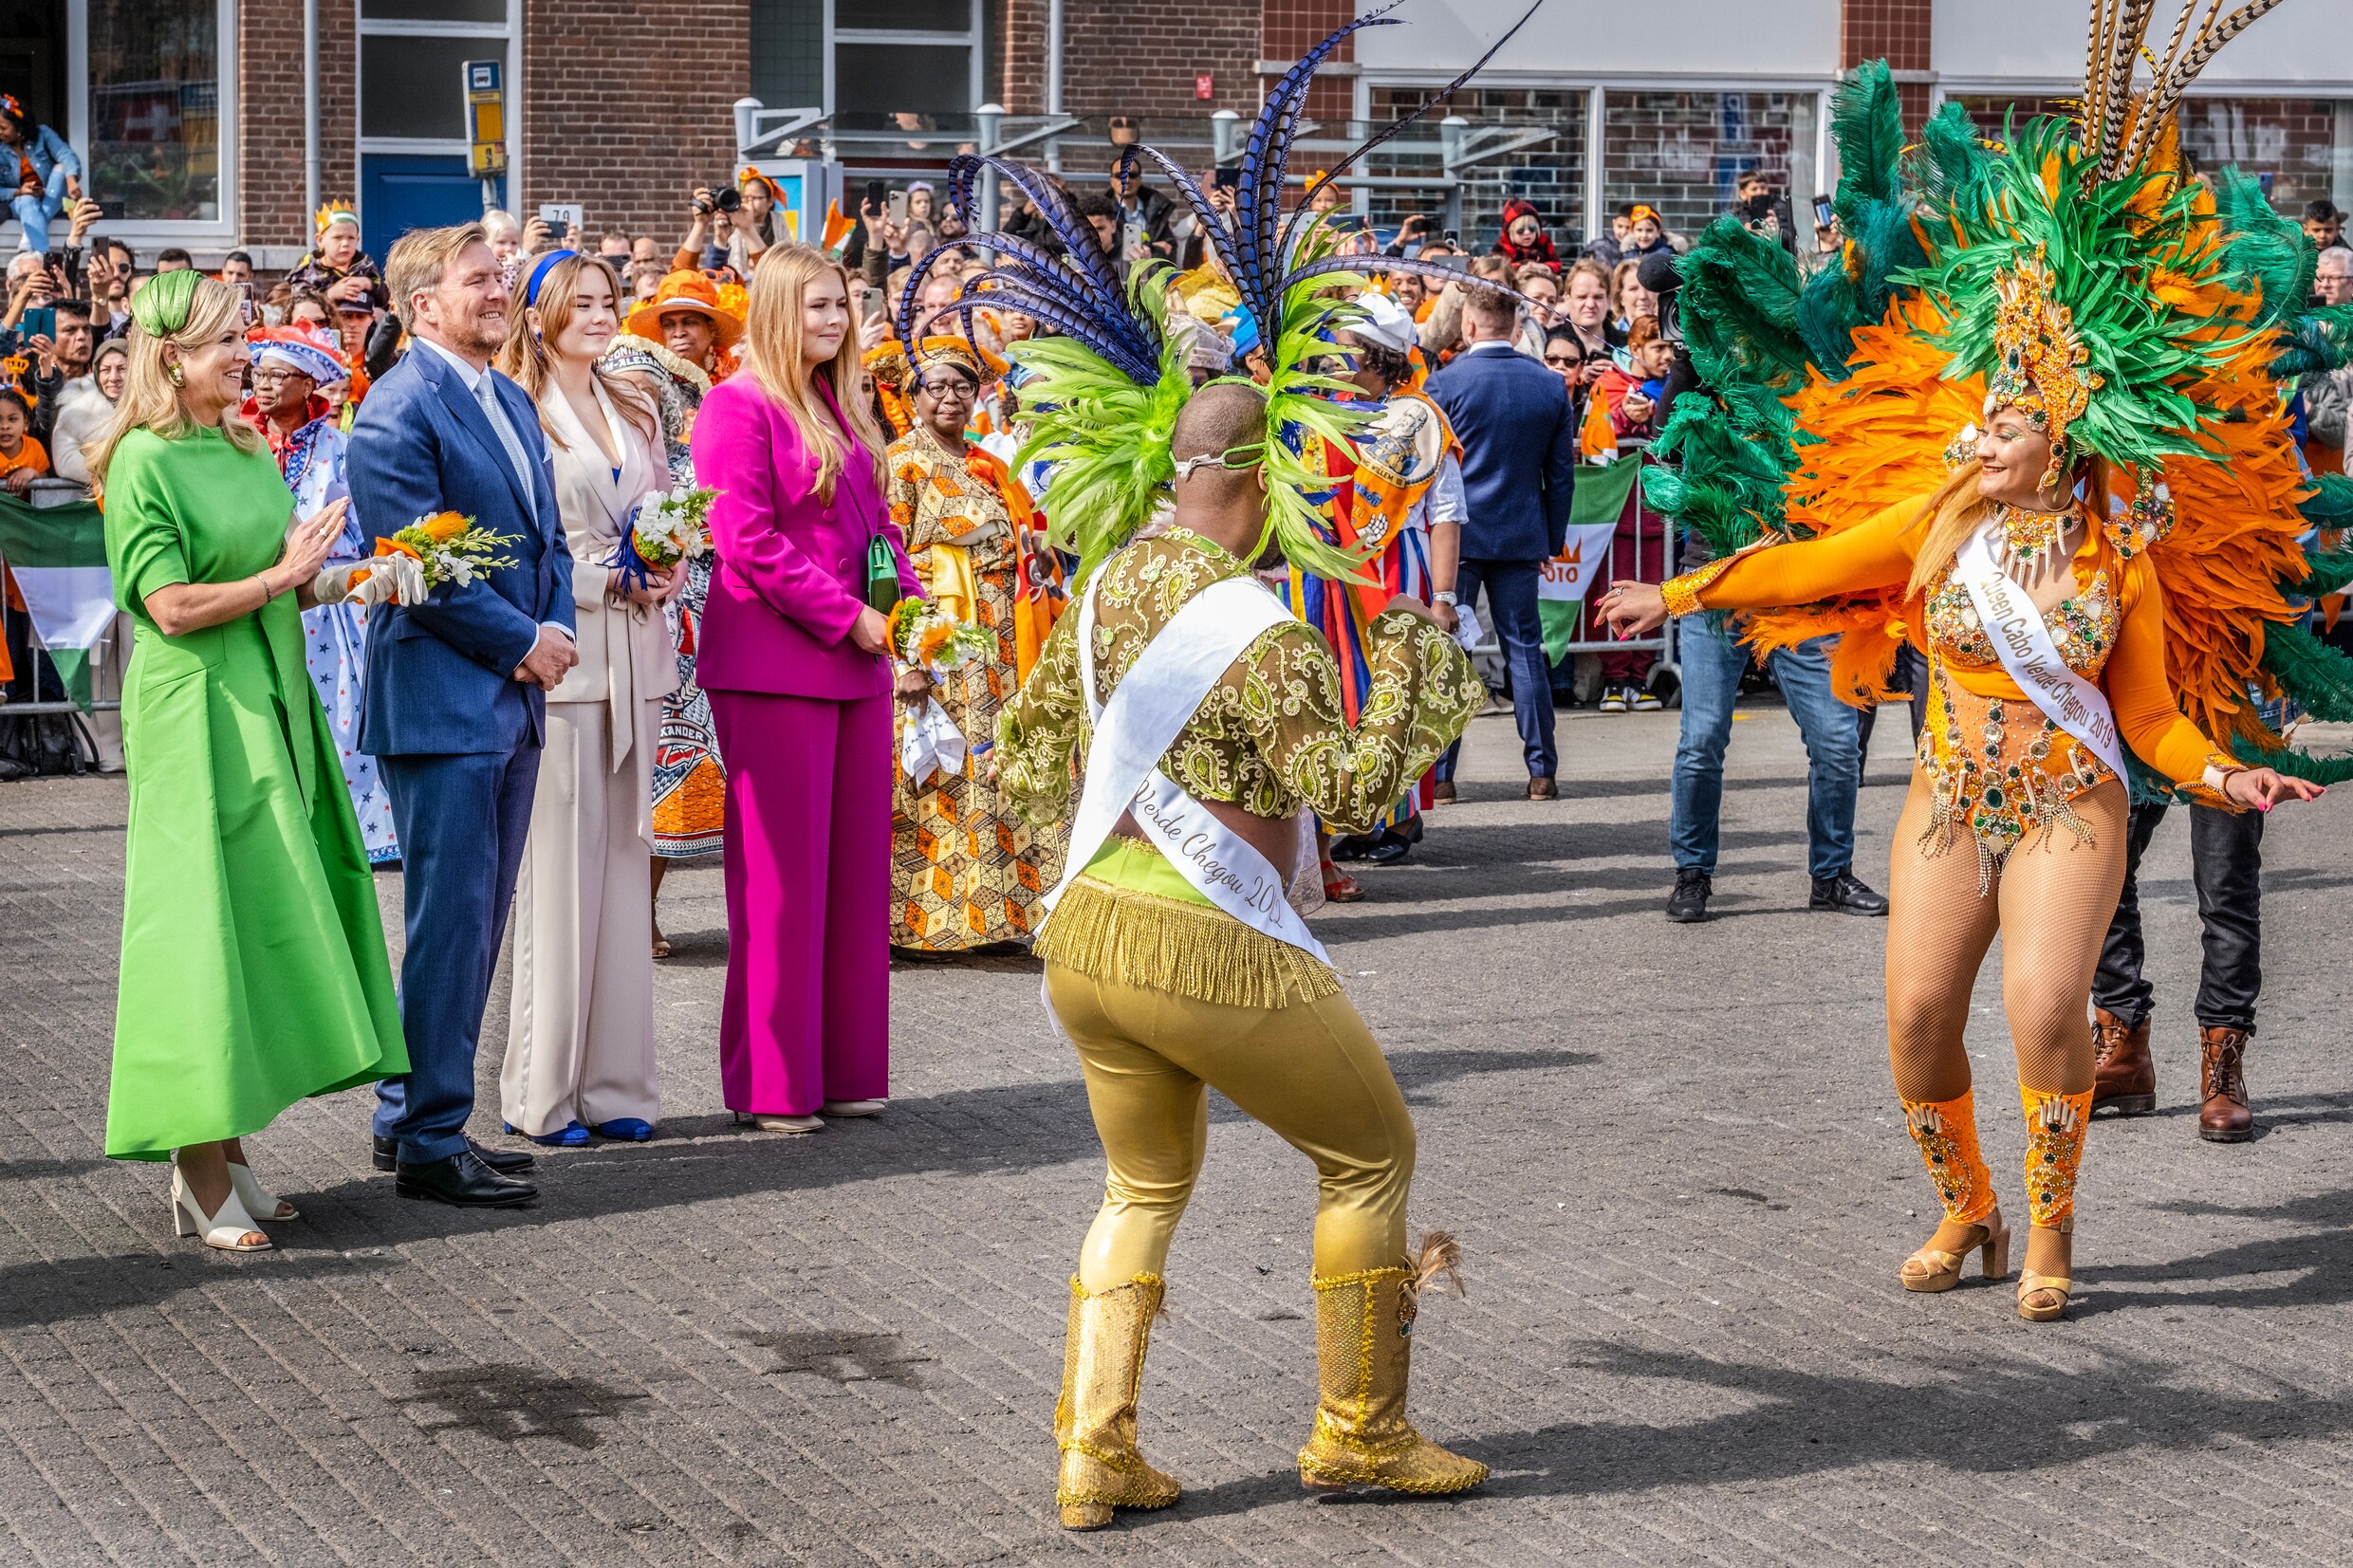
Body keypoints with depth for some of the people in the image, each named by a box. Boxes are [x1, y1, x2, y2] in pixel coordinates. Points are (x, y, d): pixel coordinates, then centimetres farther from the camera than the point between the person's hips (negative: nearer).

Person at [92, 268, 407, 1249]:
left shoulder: (251, 454, 14)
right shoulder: (144, 461, -9)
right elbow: (171, 605, -16)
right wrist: (283, 576, -12)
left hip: (273, 707, 8)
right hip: (198, 717, -8)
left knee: (269, 926, 7)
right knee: (213, 925, -7)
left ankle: (224, 1148, 15)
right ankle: (202, 1183, -1)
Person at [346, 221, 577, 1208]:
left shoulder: (512, 402, 16)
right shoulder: (400, 410, -12)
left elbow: (545, 535, 19)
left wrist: (557, 626, 1)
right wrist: (521, 643, -12)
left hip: (514, 699, 9)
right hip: (442, 700, -9)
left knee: (476, 924, 13)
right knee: (450, 923, -5)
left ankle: (411, 1116, 23)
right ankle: (430, 1142, 2)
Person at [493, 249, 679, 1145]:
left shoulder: (636, 415, 18)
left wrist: (666, 570, 1)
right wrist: (604, 579, -14)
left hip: (633, 658, 7)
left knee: (623, 860, 7)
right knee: (558, 868, -6)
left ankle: (614, 1080, 12)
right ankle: (544, 1090, 1)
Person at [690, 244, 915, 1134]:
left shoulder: (841, 407, 16)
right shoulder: (739, 406, -8)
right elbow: (750, 542, -15)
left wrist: (906, 594, 4)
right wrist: (846, 617, -15)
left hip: (856, 662, 8)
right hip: (773, 666, -8)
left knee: (856, 862, 9)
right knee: (782, 871, -3)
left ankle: (844, 1069, 17)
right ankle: (772, 1084, 5)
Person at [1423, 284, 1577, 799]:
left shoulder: (1445, 382, -8)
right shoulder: (1550, 385, 3)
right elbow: (1561, 473, 8)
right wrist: (1552, 540, 16)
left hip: (1457, 533, -3)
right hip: (1522, 537, 3)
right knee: (1525, 648, 8)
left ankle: (1439, 773, 0)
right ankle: (1541, 771, 7)